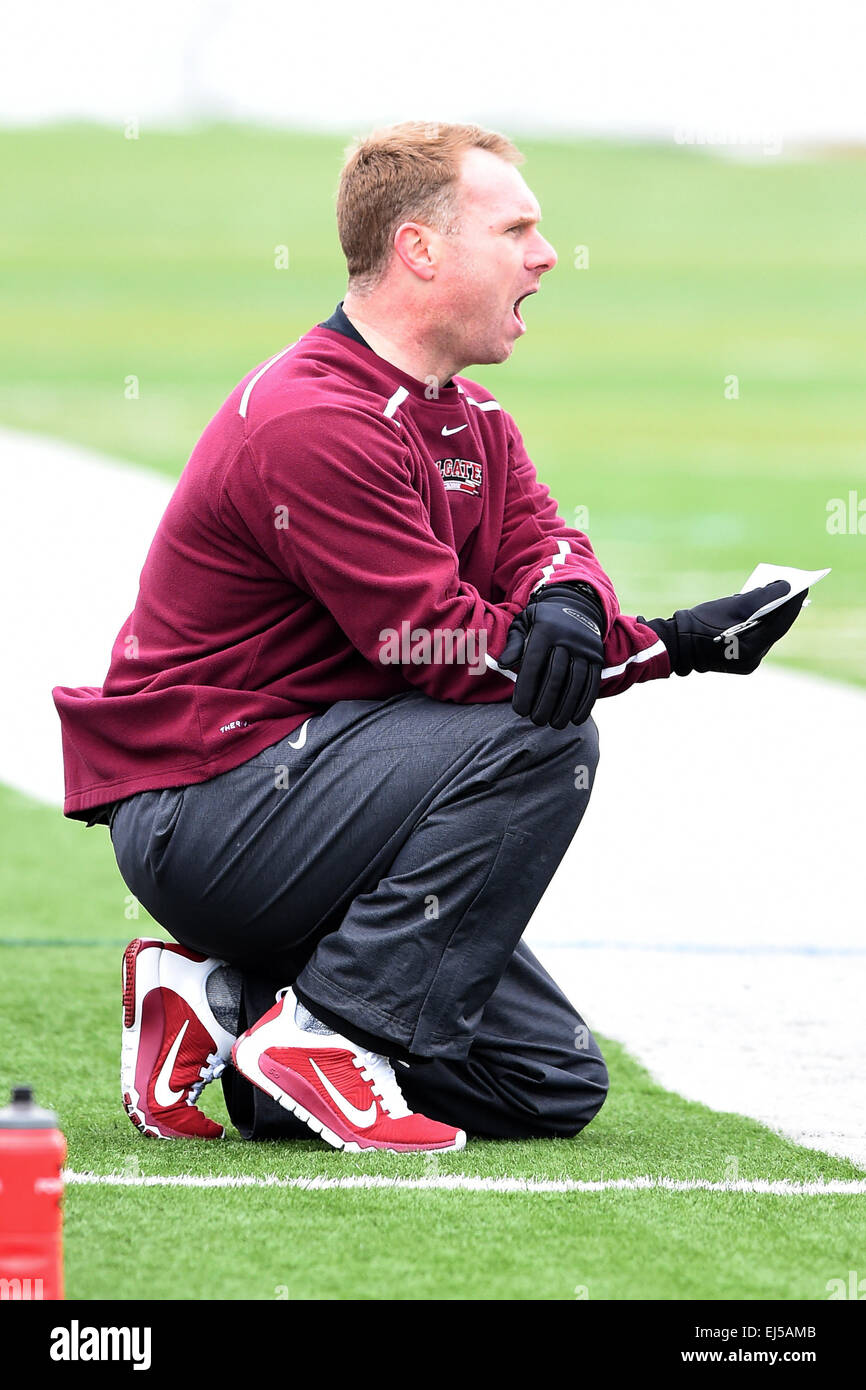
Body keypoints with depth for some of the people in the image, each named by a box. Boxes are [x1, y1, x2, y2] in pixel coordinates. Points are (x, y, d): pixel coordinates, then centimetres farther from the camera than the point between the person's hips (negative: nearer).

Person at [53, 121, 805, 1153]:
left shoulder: (469, 419, 13)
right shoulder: (314, 423, -20)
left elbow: (539, 542, 0)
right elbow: (441, 644, -21)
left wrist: (568, 602, -26)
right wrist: (672, 645, -20)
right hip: (196, 822, -10)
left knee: (556, 1083, 5)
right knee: (541, 740, -26)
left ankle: (227, 1007, 9)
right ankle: (327, 1034, -20)